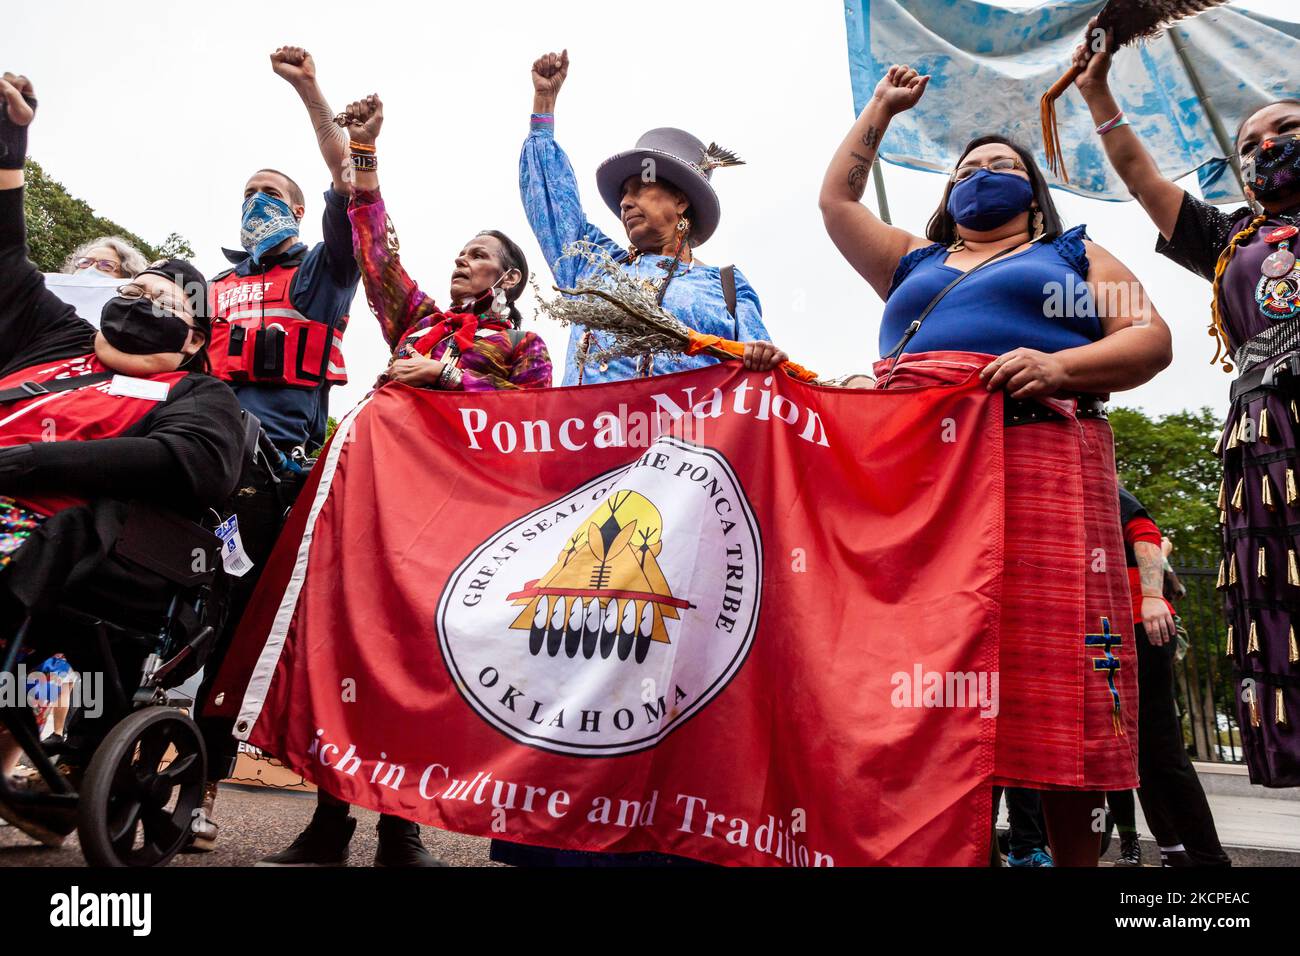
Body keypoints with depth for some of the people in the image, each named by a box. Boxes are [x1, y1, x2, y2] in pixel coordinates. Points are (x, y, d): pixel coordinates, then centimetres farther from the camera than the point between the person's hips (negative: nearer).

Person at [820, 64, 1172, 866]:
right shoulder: (913, 262, 32)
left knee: (1051, 661, -12)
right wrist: (881, 111, 38)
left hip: (1039, 459, -2)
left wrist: (1058, 367, -9)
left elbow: (1151, 339, 9)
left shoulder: (1076, 255, 22)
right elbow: (837, 200, 33)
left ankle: (1075, 858, -2)